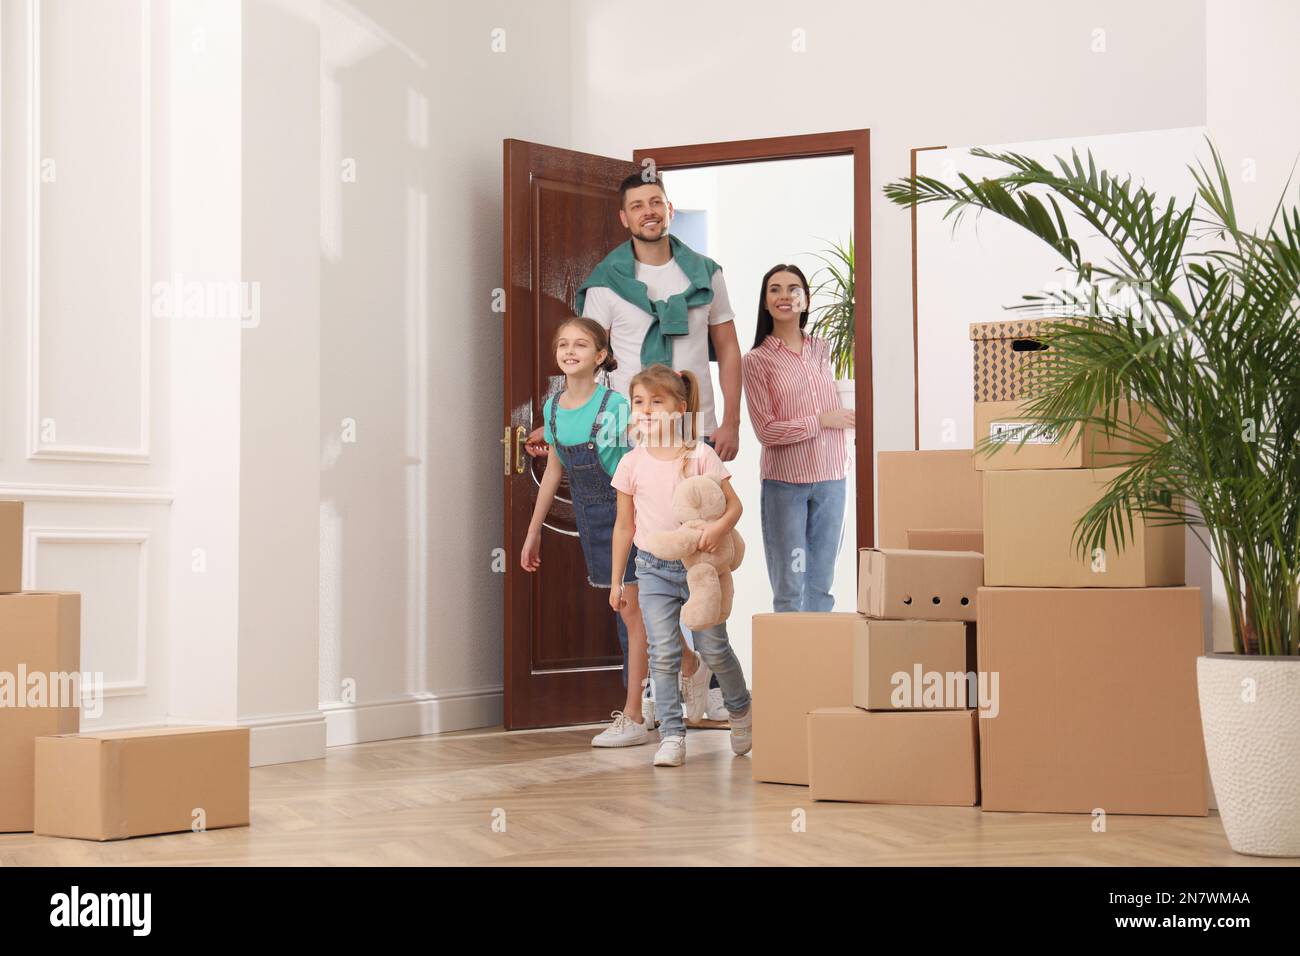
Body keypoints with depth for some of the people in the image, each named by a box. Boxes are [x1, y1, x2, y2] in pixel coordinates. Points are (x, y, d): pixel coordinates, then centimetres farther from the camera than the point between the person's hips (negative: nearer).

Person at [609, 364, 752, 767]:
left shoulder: (700, 454, -6)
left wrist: (719, 526, -26)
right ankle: (672, 735, -2)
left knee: (713, 647, 6)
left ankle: (740, 710, 31)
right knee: (663, 654, -6)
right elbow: (624, 526, 7)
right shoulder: (632, 463, 0)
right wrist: (616, 580, 9)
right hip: (654, 570, 1)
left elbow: (734, 504, -3)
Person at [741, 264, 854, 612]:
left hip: (830, 479, 4)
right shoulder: (757, 360, -4)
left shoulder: (821, 349, 9)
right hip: (785, 482, -4)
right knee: (790, 588, -2)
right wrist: (820, 421, -10)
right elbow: (766, 430, -8)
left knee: (821, 585, 9)